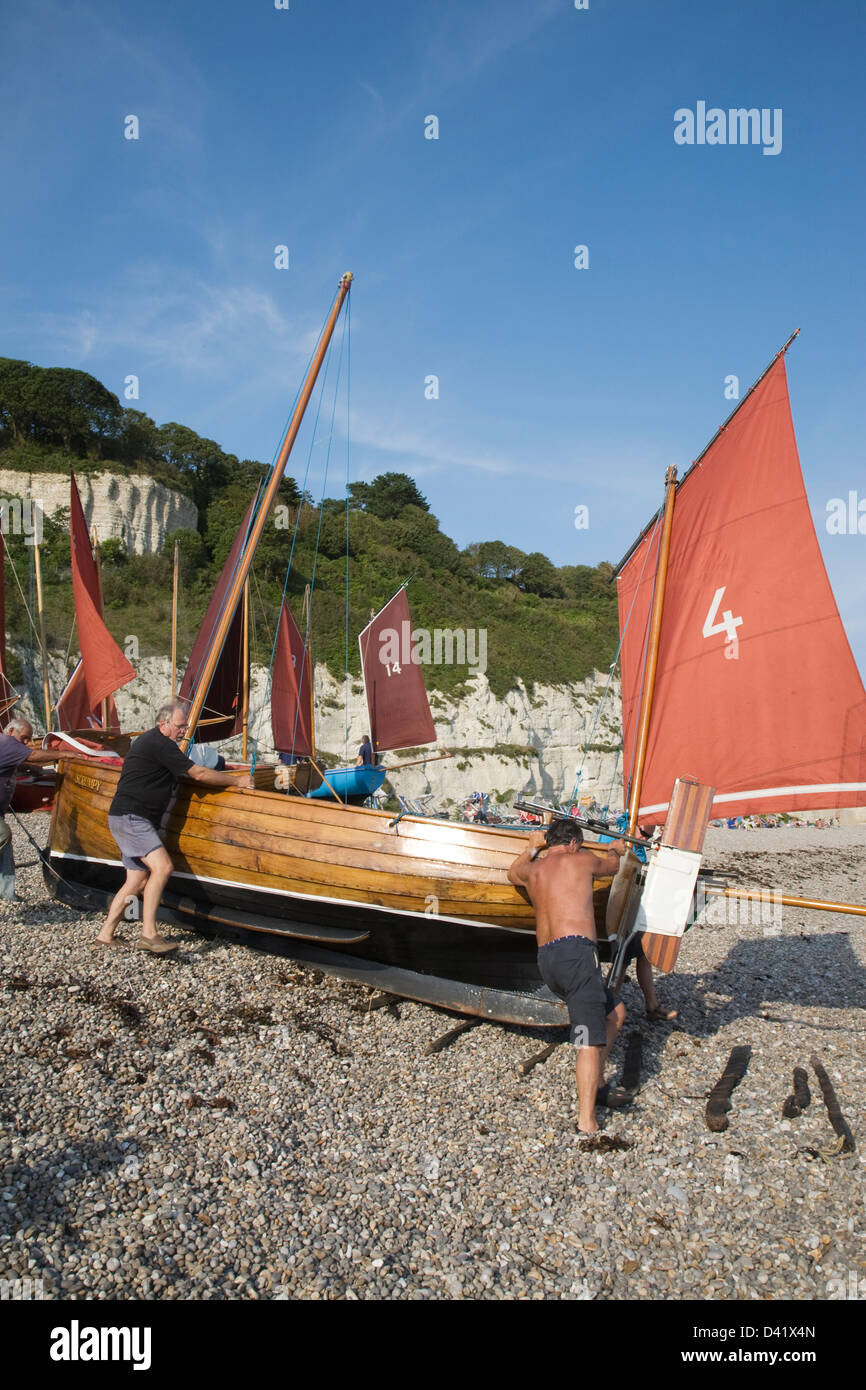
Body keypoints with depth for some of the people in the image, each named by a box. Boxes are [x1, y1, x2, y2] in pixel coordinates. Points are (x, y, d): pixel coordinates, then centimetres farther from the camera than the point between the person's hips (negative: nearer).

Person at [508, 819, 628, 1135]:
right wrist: (615, 850, 50)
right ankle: (586, 1120, -14)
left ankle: (597, 1086, 23)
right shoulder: (581, 860, 7)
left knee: (614, 1012, 22)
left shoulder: (531, 870, 21)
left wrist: (532, 847, 57)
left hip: (546, 961, 7)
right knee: (590, 1040, -9)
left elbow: (513, 873, 46)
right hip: (576, 952, -7)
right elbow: (611, 866, 29)